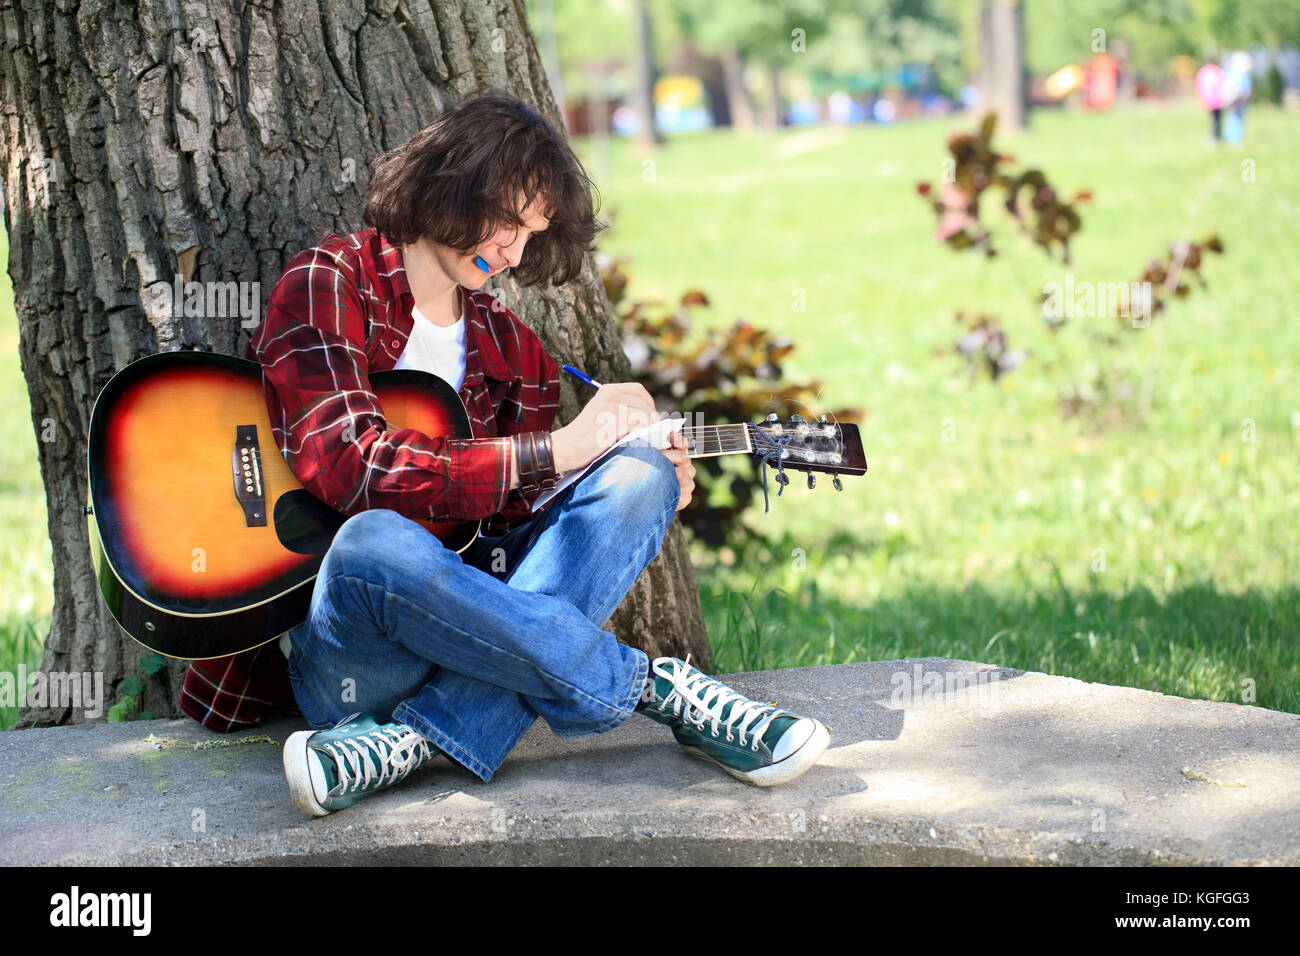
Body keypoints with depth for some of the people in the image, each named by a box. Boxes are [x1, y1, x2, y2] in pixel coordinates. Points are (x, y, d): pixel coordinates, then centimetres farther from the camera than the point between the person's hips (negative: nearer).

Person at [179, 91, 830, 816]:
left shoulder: (515, 355, 18)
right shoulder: (327, 286, -1)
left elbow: (514, 519, 16)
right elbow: (349, 465, -18)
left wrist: (646, 505, -3)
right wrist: (558, 449, -16)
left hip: (464, 609, 6)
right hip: (339, 643, -5)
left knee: (638, 474, -15)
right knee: (373, 543, -40)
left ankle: (416, 738, -32)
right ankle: (661, 690, -22)